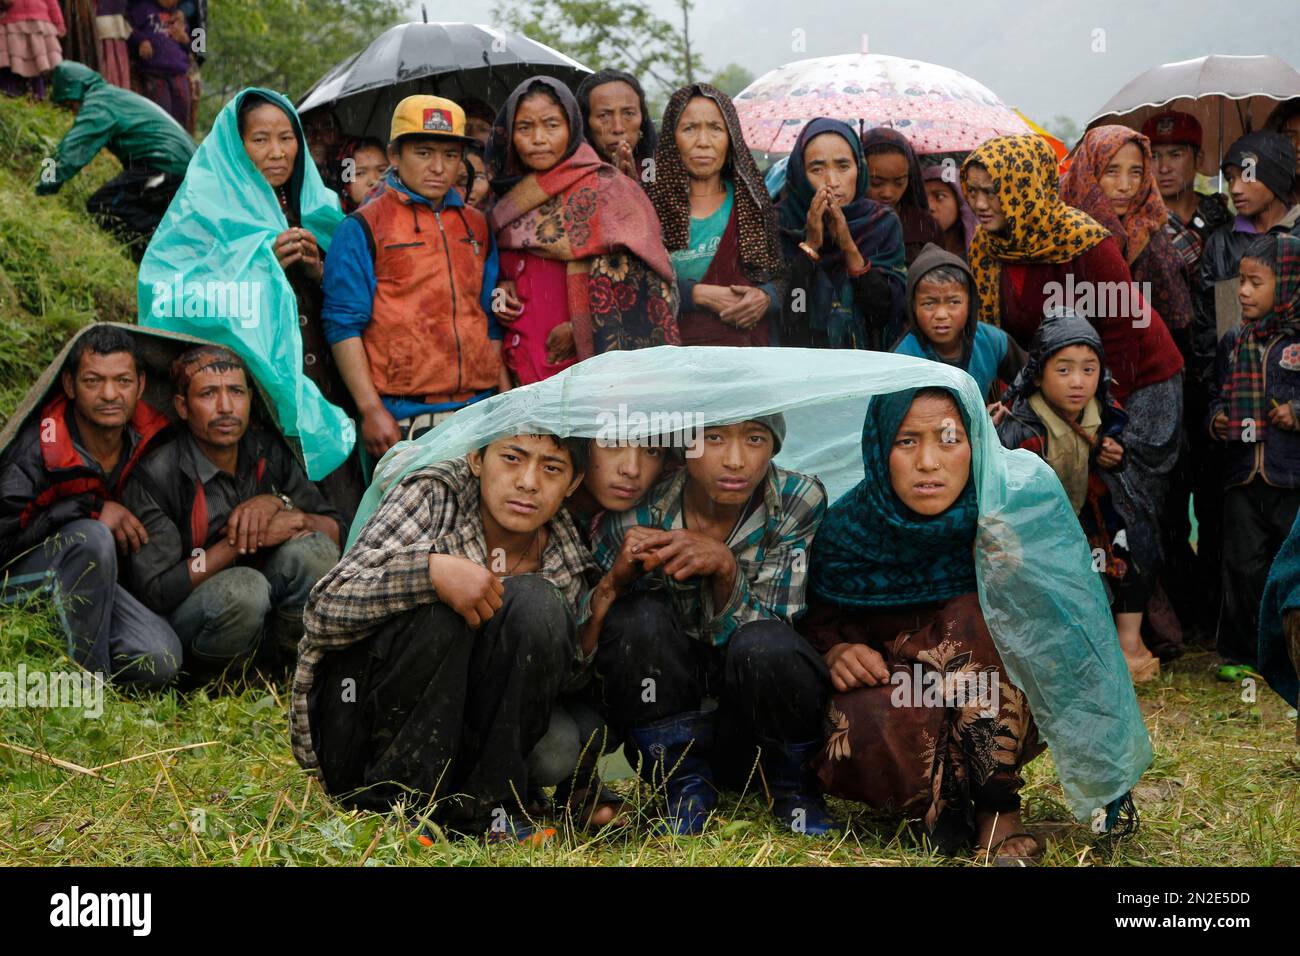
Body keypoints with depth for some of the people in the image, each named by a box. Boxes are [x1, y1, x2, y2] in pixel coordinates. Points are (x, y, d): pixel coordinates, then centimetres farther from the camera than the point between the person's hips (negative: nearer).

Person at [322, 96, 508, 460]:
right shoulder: (363, 228, 0)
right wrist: (371, 410, -12)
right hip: (402, 420, -4)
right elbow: (344, 325, -5)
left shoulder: (476, 226, 15)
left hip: (480, 411, 5)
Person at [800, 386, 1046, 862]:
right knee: (865, 722, -34)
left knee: (975, 619, -29)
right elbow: (817, 623, 2)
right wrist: (836, 653, -20)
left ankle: (998, 811, -21)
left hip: (993, 719, 0)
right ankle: (947, 806, -5)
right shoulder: (845, 530, -11)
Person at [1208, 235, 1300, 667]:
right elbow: (1217, 393, 22)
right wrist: (1215, 419, 4)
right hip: (1243, 475, 5)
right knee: (1243, 566, 9)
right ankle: (1241, 651, 20)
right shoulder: (1233, 342, 11)